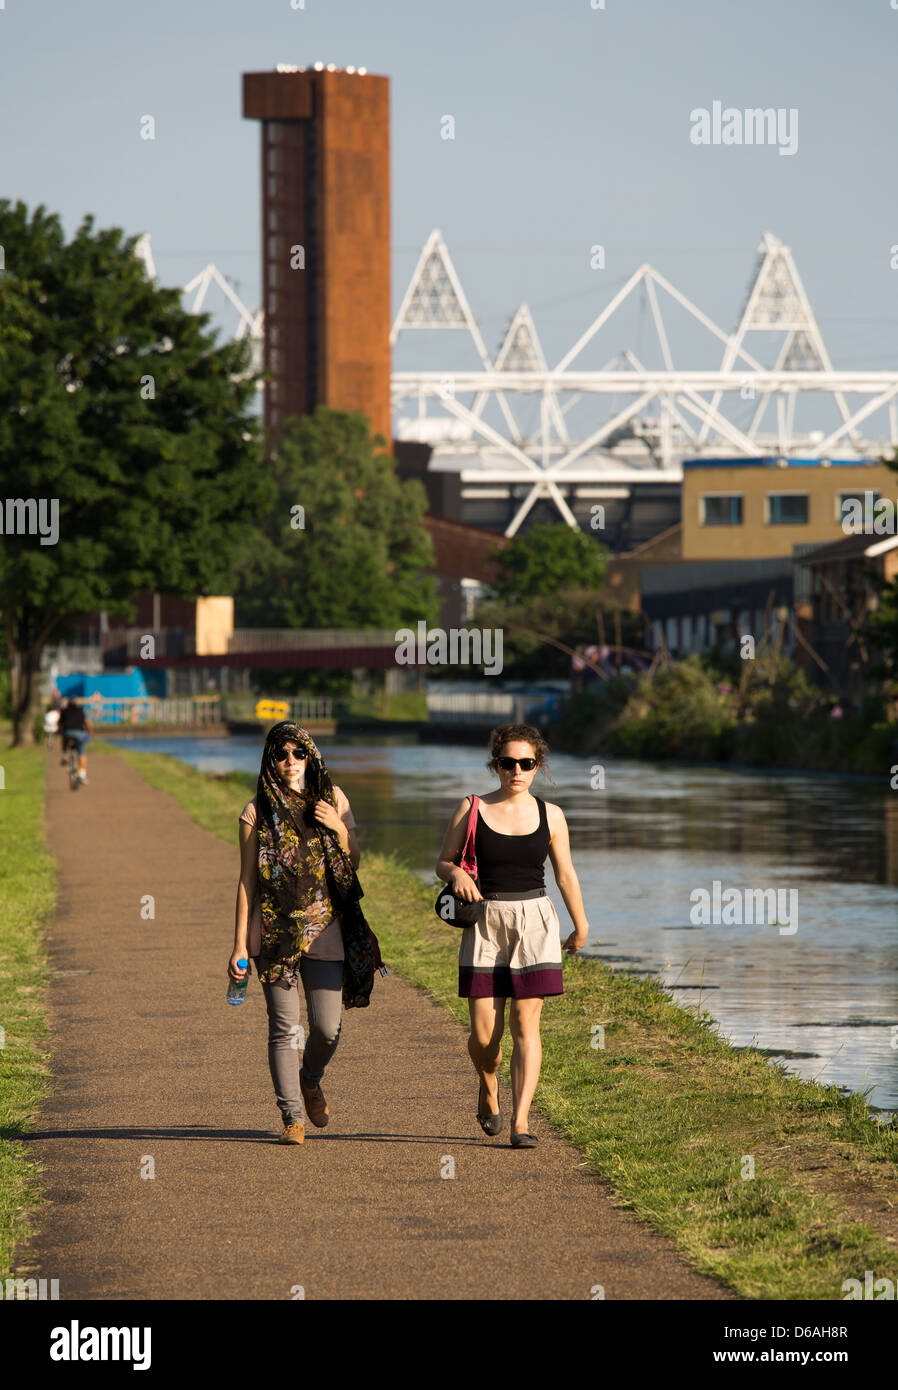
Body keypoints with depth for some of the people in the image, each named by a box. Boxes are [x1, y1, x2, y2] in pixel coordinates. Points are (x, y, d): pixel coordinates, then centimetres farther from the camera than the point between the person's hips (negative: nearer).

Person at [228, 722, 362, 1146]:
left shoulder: (332, 800, 7)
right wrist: (239, 944, -3)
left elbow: (354, 863, 14)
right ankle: (292, 1117, 5)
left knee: (327, 1027, -3)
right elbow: (247, 880, 1)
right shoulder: (258, 811, 0)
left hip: (324, 930, 2)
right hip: (275, 931, -2)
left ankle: (310, 1080, 29)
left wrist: (339, 829, -7)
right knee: (284, 1028, -3)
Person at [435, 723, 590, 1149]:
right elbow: (443, 862, 7)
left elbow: (566, 875, 14)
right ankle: (488, 1089, 30)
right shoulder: (471, 809, 1)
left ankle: (521, 1121, -6)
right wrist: (456, 874, -16)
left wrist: (580, 926, 22)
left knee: (526, 1023, -6)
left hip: (534, 922, 0)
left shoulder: (550, 815, 4)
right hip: (485, 923, 0)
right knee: (483, 1033, -2)